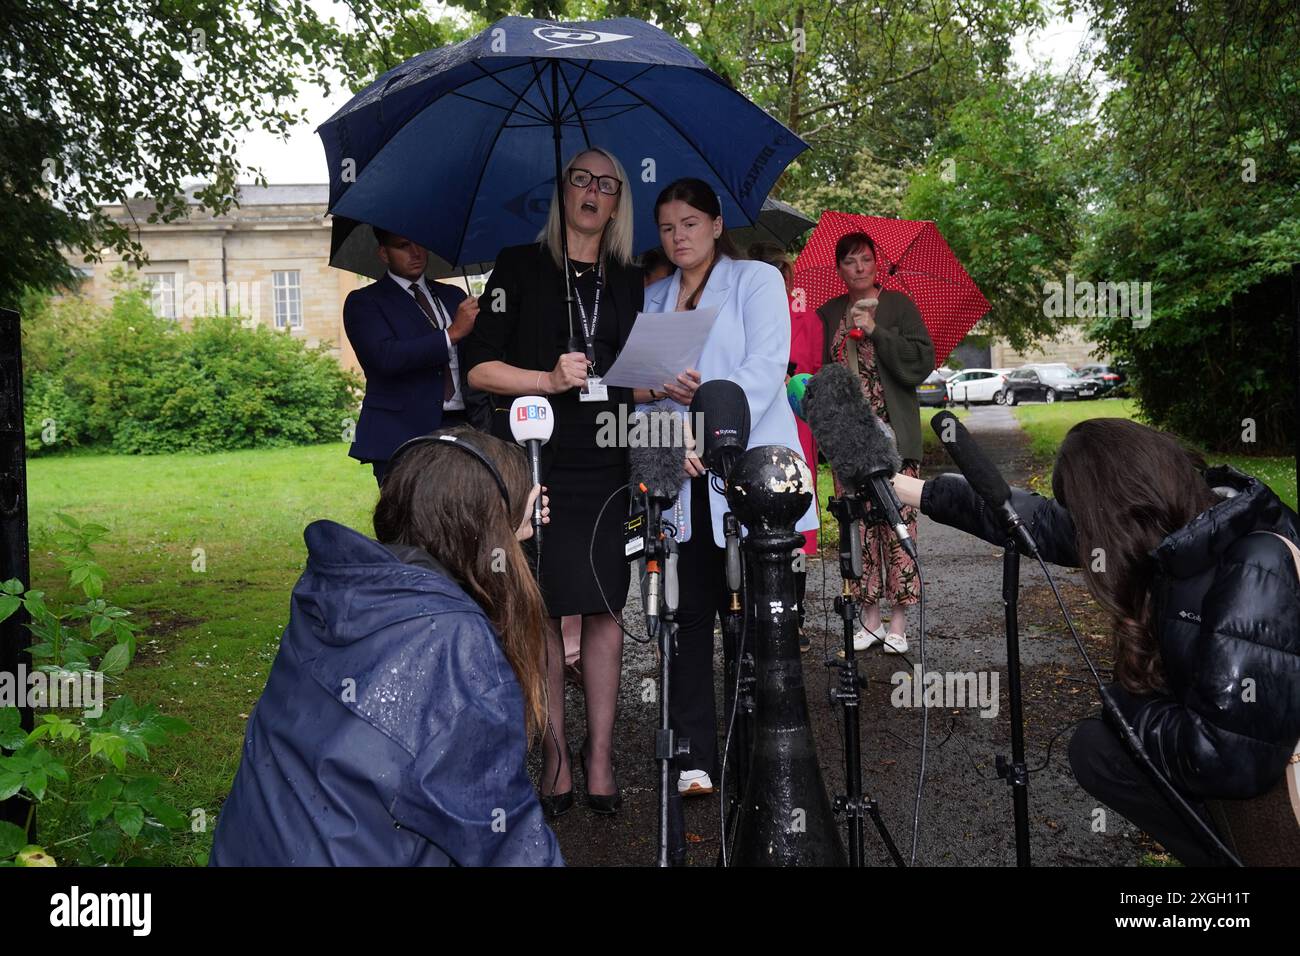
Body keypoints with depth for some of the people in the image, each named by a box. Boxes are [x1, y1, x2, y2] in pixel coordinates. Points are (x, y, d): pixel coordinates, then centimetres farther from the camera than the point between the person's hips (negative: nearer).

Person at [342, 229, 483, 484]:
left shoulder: (453, 296, 21)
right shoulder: (363, 302, 5)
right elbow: (386, 357, -12)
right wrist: (452, 334, -13)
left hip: (462, 429, 4)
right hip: (403, 434, -4)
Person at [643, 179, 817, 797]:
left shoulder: (757, 280, 5)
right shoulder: (653, 298, 20)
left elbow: (765, 367, -8)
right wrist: (660, 384, -6)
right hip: (680, 478, 4)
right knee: (690, 614, 1)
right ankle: (695, 755, 7)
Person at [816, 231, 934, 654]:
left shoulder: (899, 305, 4)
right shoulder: (829, 314, 14)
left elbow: (922, 361, -5)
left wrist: (875, 331, -12)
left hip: (893, 432, -3)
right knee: (858, 525, 2)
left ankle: (898, 624, 0)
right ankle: (870, 619, 11)